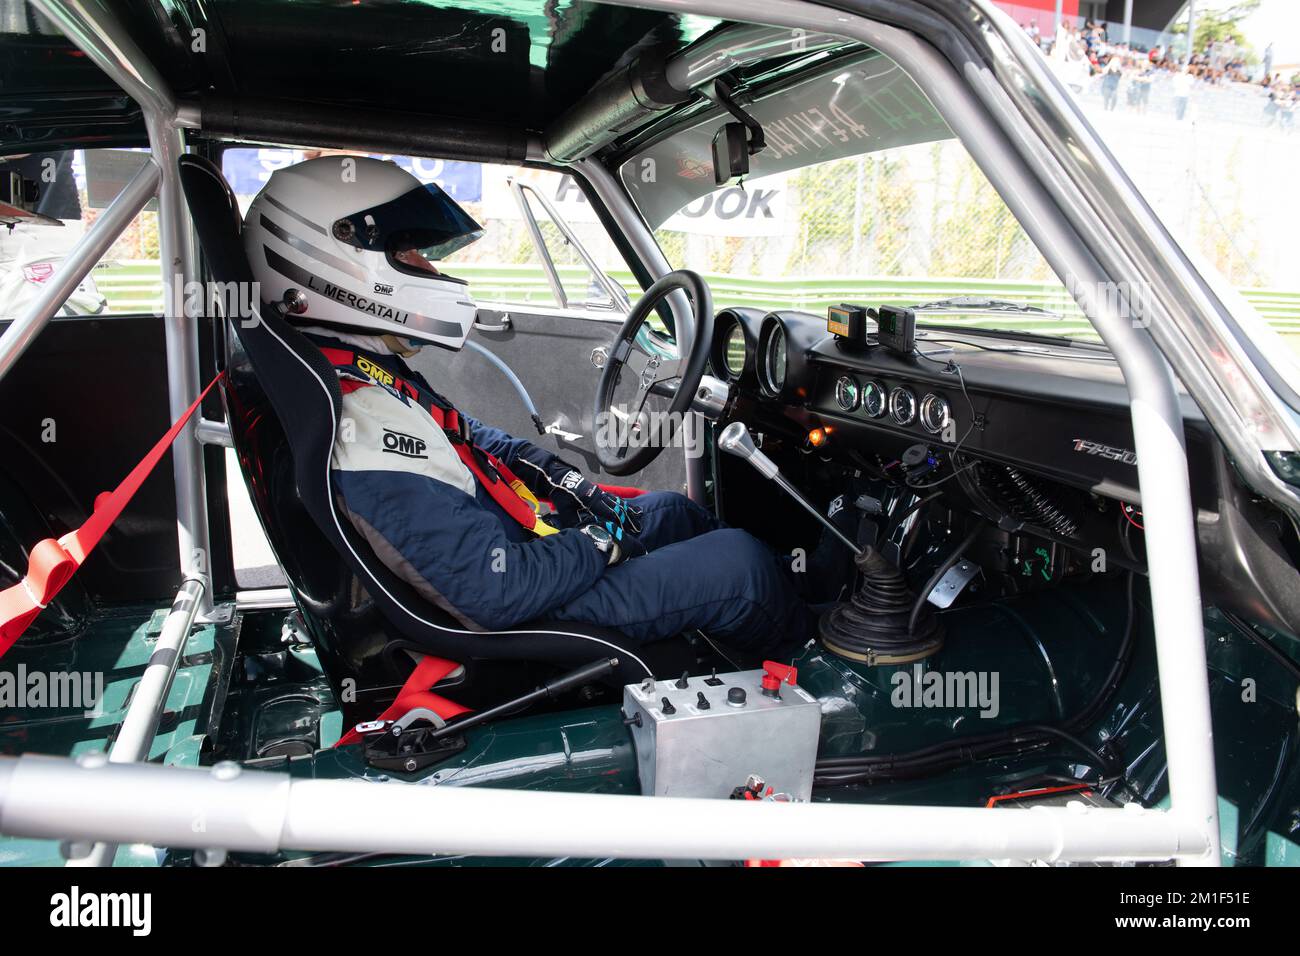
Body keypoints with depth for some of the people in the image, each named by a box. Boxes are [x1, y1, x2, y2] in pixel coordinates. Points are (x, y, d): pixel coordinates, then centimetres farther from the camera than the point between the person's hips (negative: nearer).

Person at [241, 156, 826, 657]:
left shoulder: (370, 373, 0)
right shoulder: (367, 420, -32)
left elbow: (476, 441, 16)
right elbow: (498, 592, -32)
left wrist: (572, 485, 3)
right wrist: (602, 540, -16)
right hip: (536, 612, -10)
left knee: (679, 511, 23)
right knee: (741, 561, -3)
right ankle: (805, 648, 27)